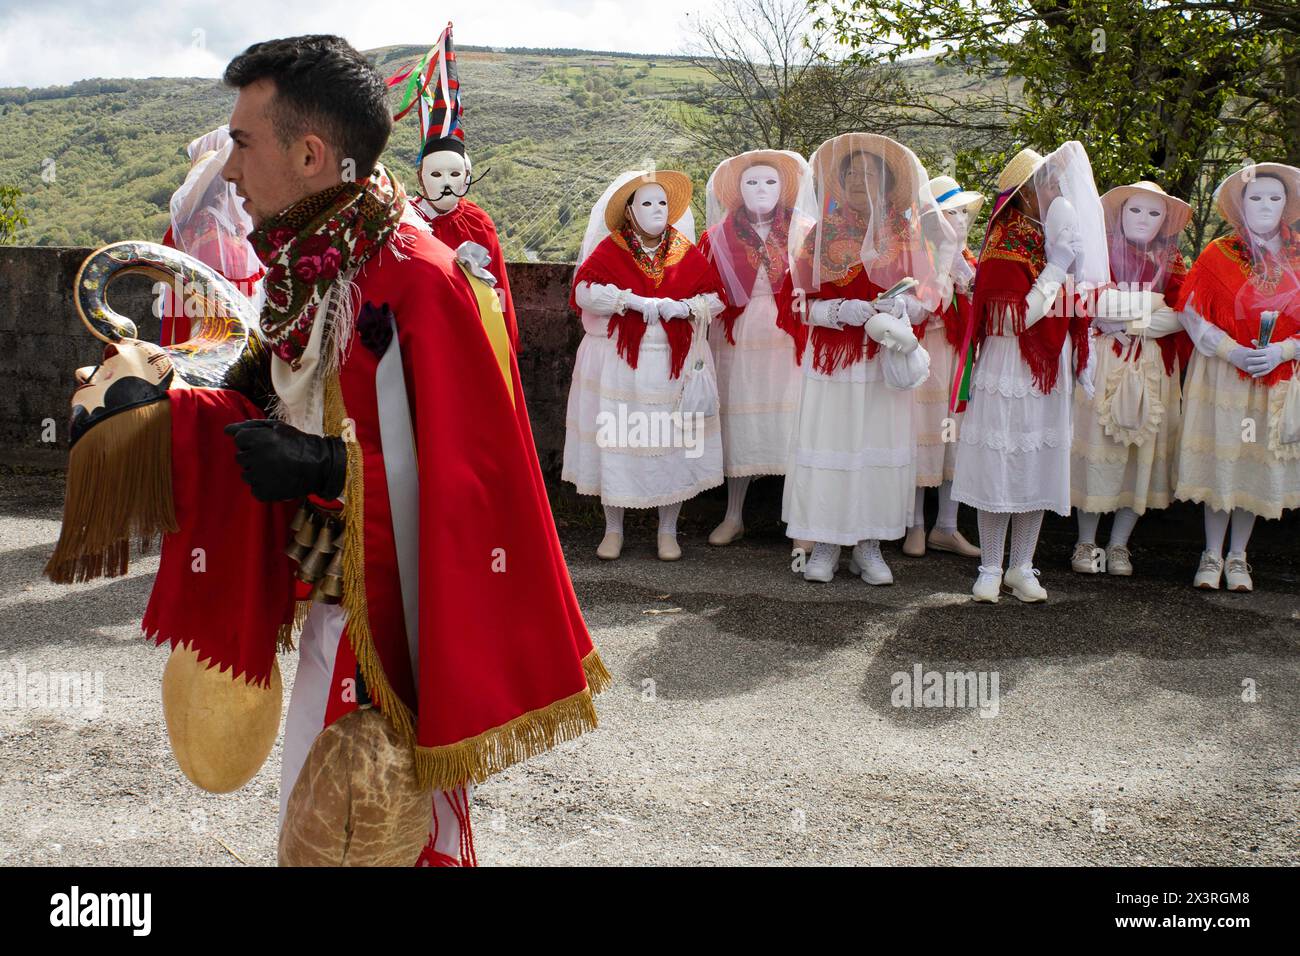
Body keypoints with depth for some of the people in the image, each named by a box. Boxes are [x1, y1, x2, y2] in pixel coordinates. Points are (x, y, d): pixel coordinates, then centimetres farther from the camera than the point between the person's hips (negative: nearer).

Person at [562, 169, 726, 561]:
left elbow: (716, 297, 5)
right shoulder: (609, 250, 0)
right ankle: (613, 529, 18)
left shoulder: (687, 253, 6)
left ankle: (668, 531, 18)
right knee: (616, 441, 1)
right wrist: (633, 300, -21)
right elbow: (584, 291, -13)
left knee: (673, 442, 4)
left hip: (676, 364, 2)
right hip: (618, 363, -1)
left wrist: (685, 308, -15)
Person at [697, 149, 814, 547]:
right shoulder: (719, 236, 8)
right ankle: (734, 516, 19)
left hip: (789, 340, -1)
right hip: (739, 339, 1)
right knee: (739, 421, 7)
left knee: (792, 424, -3)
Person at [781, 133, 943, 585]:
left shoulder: (903, 234, 9)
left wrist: (900, 304, -15)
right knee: (828, 443, -3)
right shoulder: (821, 234, 6)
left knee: (880, 446, 1)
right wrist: (841, 310, -15)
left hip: (886, 358, 1)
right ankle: (825, 543, 7)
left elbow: (926, 295, 7)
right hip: (831, 356, -1)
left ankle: (868, 545, 11)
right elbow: (803, 301, 3)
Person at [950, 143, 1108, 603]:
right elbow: (1018, 317, -20)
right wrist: (1057, 264, -20)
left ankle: (1022, 568, 17)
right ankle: (990, 569, 10)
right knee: (1000, 470, -1)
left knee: (1040, 472, 8)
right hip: (1008, 374, -6)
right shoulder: (1004, 246, -11)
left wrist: (1080, 365, 11)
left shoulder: (1058, 234, 10)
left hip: (1050, 375, 7)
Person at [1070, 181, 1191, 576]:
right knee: (1096, 445, -3)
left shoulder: (1172, 263, 12)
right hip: (1103, 363, -3)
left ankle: (1119, 544, 12)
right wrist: (1148, 312, -11)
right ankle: (1086, 541, 8)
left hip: (1152, 369, 3)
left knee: (1143, 452, 3)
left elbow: (1182, 316, -1)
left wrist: (1130, 323, -11)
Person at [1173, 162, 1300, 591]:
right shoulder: (1218, 254, -1)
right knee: (1220, 464, 0)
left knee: (1258, 468, 6)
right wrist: (1230, 350, -14)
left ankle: (1237, 557, 19)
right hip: (1222, 375, -2)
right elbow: (1191, 313, -3)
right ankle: (1212, 555, 13)